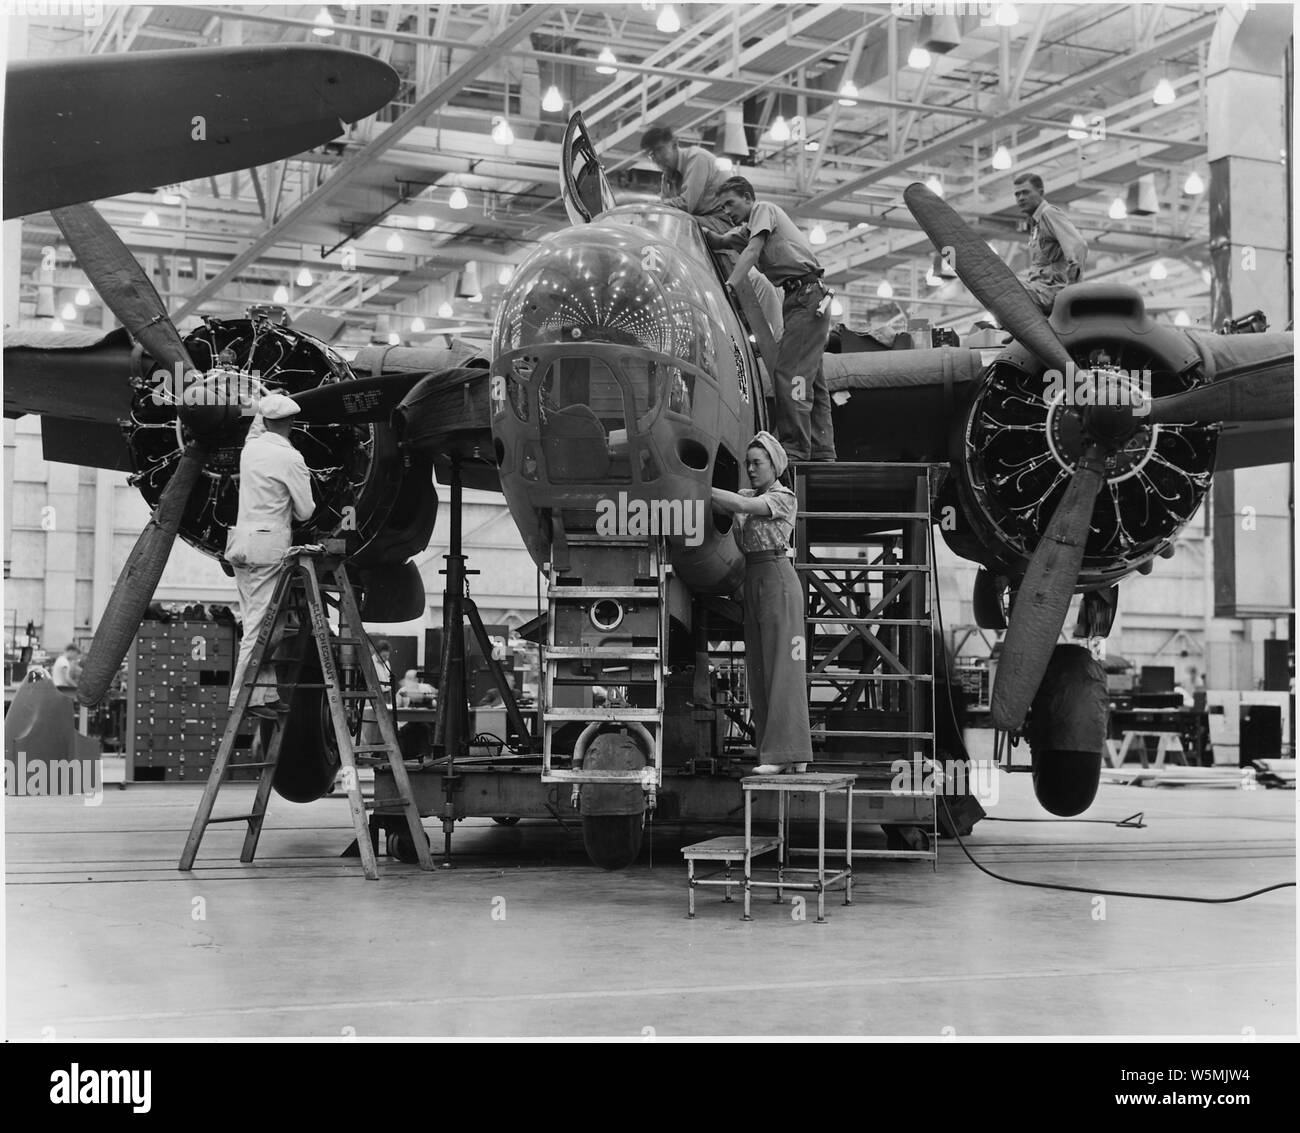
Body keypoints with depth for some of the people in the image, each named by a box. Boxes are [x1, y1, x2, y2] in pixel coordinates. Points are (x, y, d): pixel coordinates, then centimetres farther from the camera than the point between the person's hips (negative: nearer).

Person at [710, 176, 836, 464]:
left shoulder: (763, 209, -1)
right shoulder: (746, 228, 24)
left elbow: (752, 251, -15)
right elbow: (720, 242, 9)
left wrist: (729, 285, -24)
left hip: (807, 295, -10)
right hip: (803, 299, 10)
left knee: (789, 373, -17)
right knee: (811, 378, 9)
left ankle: (795, 449, -21)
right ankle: (822, 452, 11)